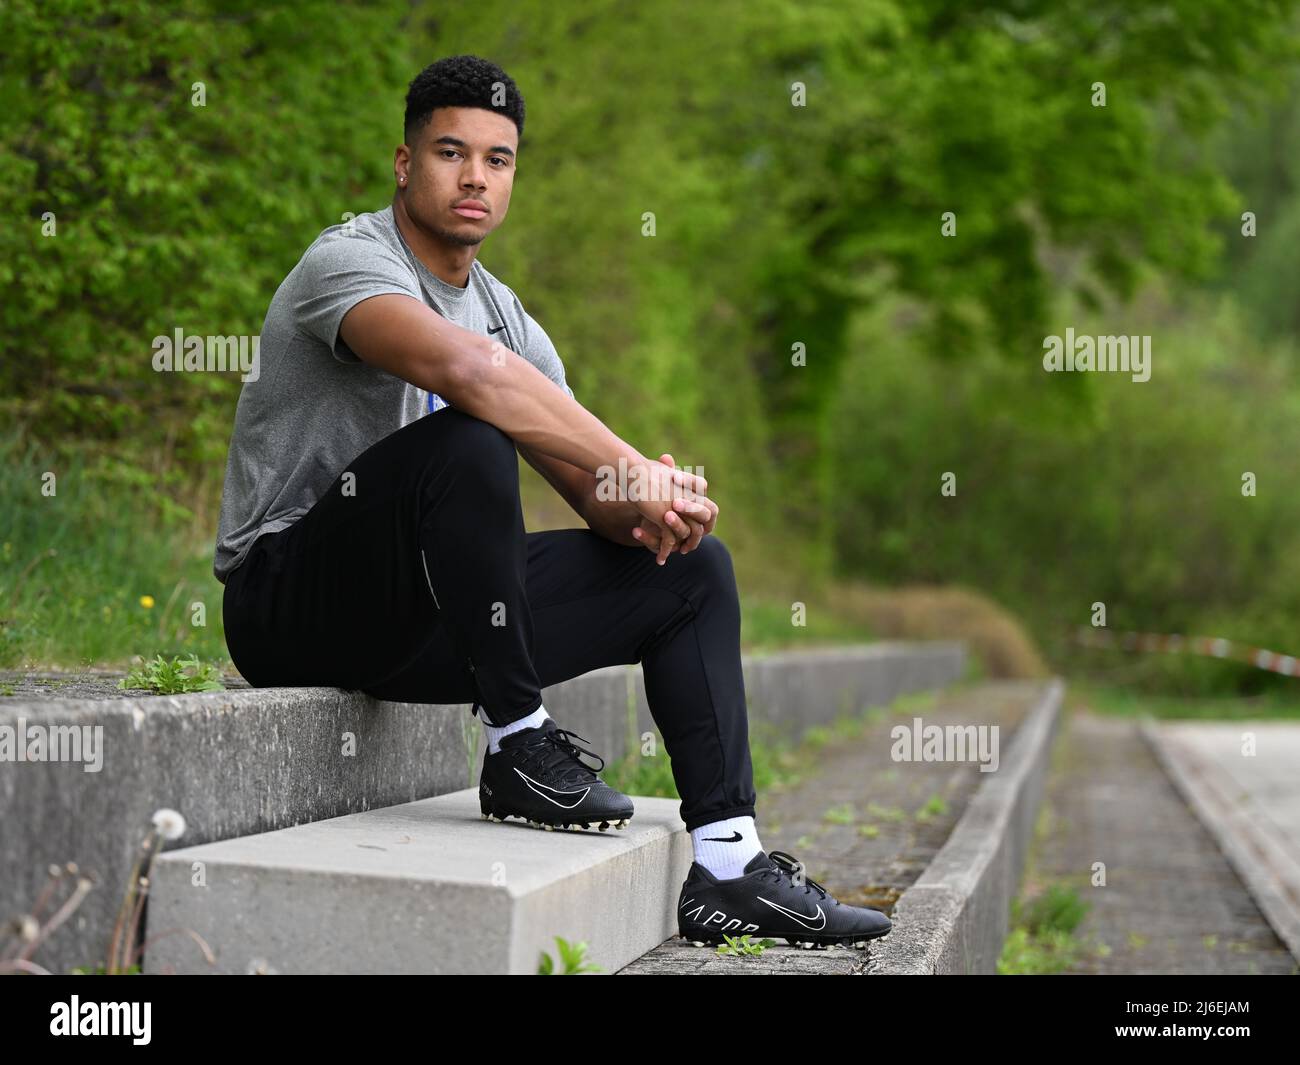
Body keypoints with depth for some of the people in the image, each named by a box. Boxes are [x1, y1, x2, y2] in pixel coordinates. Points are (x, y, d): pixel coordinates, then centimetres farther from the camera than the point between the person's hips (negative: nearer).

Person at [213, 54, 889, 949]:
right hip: (292, 603, -8)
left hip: (426, 620, 8)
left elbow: (599, 493, 9)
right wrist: (638, 475, -31)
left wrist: (645, 513, -15)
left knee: (692, 569, 1)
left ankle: (728, 871, -5)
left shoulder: (509, 316, 12)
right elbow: (468, 369, -35)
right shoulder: (349, 260, -12)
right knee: (468, 443, -35)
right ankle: (519, 749, -22)